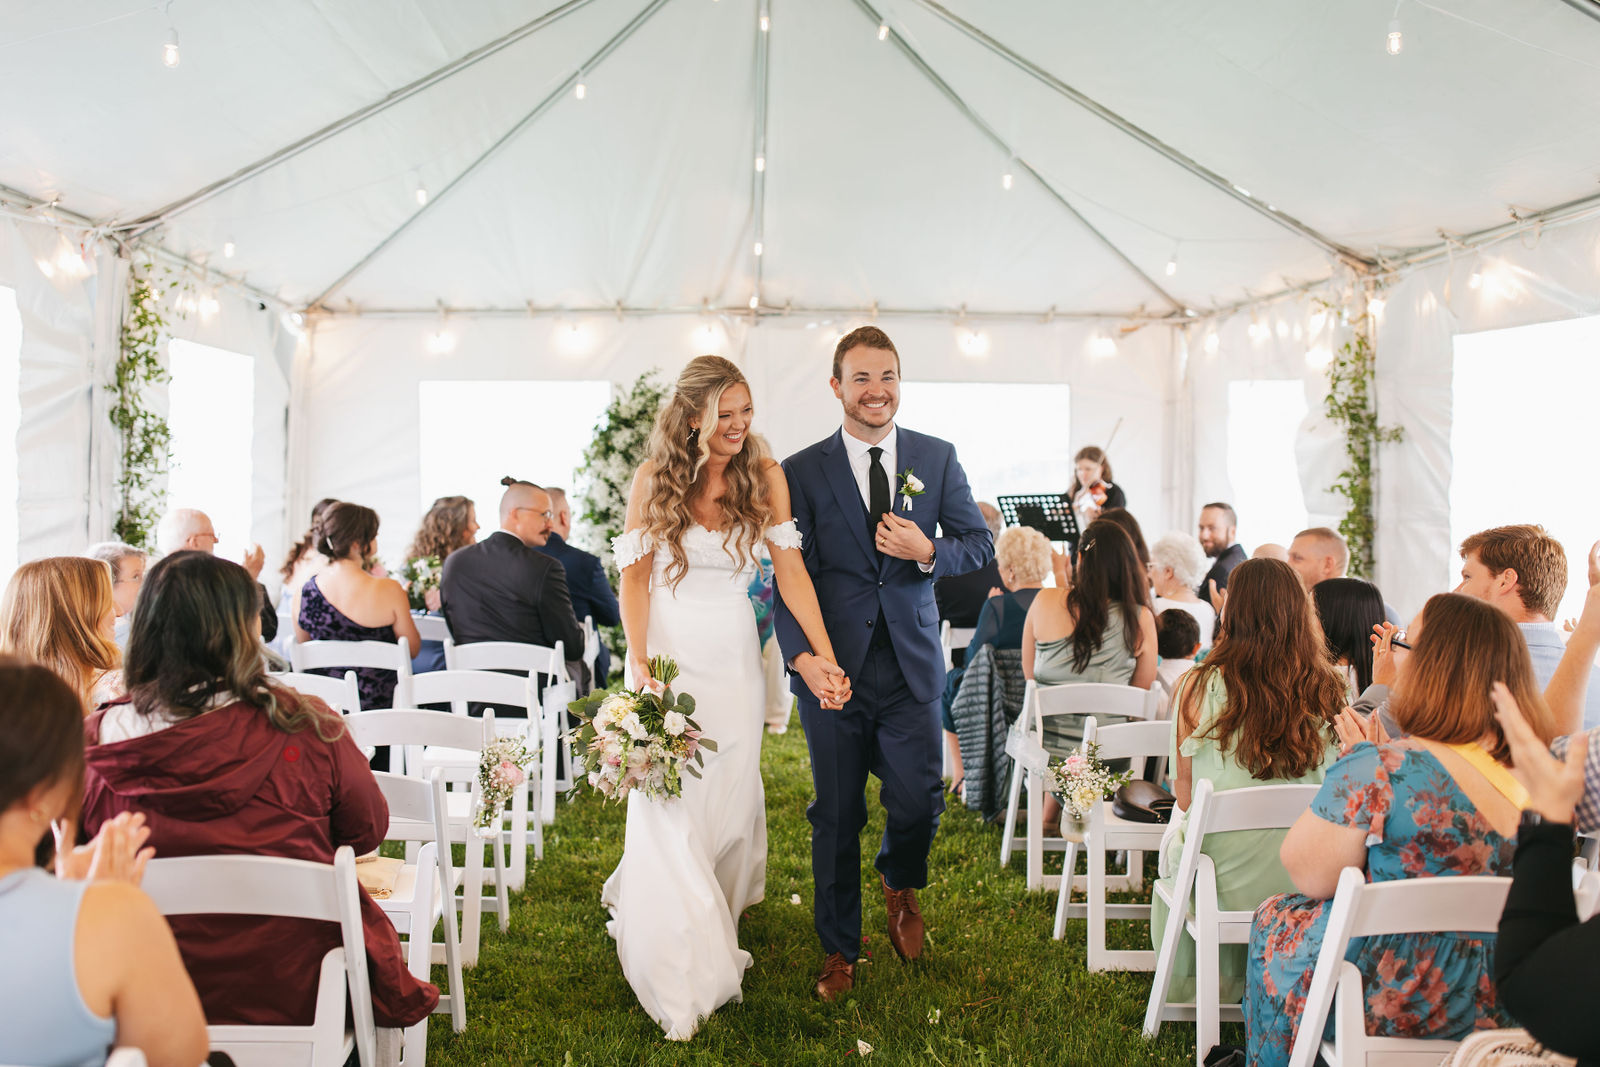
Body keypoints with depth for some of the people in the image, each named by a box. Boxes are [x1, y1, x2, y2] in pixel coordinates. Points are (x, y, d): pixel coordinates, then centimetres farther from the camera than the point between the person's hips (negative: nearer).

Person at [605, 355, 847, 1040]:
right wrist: (639, 662, -13)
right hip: (668, 655, -2)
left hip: (734, 657, 2)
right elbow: (635, 577, -3)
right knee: (669, 810, -4)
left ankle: (717, 927, 36)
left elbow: (791, 570, -6)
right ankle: (682, 983, 6)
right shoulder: (654, 477, -6)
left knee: (730, 801, 10)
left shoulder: (764, 475, -2)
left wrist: (824, 654, -16)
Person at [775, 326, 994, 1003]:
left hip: (911, 667, 1)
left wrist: (928, 551, -14)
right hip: (832, 667, -1)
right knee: (836, 818, 8)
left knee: (919, 805, -1)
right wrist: (802, 655, -16)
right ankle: (839, 951, 28)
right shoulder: (802, 472, 0)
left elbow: (979, 544, 8)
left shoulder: (938, 459, 5)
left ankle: (900, 883, 36)